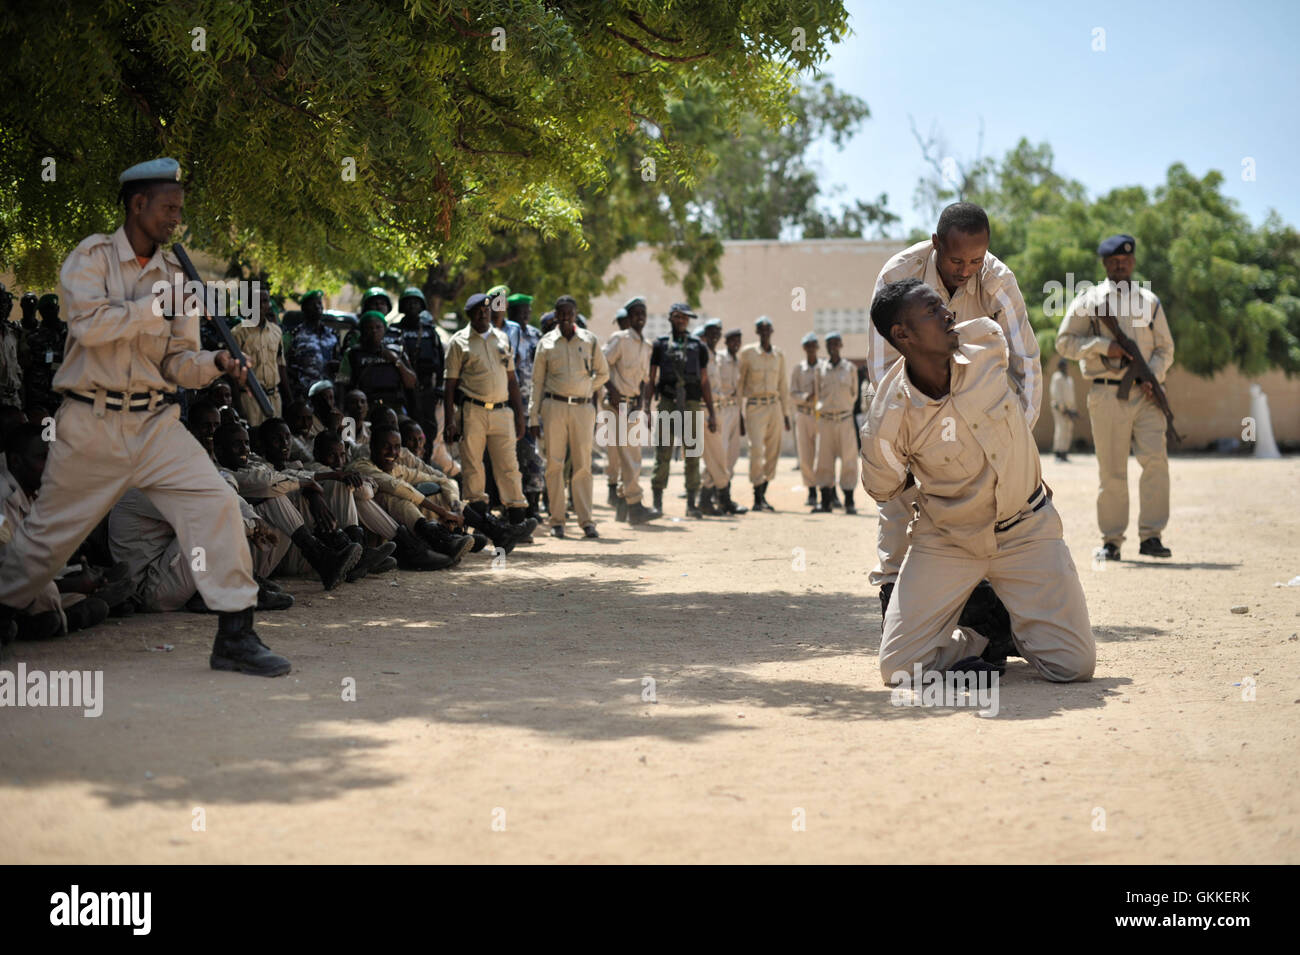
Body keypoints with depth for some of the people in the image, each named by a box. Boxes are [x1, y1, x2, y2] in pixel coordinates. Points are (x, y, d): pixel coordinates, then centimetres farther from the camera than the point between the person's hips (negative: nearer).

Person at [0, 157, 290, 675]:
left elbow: (176, 363, 7)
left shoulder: (175, 275, 9)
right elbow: (88, 324, -21)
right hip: (90, 423, -3)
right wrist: (157, 307, -17)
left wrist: (215, 363, -13)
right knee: (50, 530, 8)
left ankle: (235, 634, -11)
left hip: (155, 423, 3)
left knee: (216, 503, -14)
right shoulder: (92, 257, -4)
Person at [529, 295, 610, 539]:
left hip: (583, 408, 0)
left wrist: (586, 390, 12)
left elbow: (603, 373, 18)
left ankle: (586, 520, 2)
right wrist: (533, 417, 4)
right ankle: (557, 521, 3)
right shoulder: (547, 343, 5)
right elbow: (537, 381, 7)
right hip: (554, 406, 0)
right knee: (554, 464, -1)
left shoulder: (590, 340, 6)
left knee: (583, 465, 0)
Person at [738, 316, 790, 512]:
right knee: (756, 451, -13)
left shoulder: (779, 354, 10)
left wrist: (786, 413, 13)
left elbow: (783, 385, 15)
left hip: (774, 406, 4)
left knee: (773, 453, 3)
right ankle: (757, 499, -10)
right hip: (754, 406, -4)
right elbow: (739, 382, 2)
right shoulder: (747, 352, -1)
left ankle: (763, 494, 13)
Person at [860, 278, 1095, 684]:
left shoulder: (987, 344, -15)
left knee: (1074, 666, -8)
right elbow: (881, 488, -2)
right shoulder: (887, 422, -23)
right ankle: (979, 640, 17)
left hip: (1026, 532, 2)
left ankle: (1011, 629, 24)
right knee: (899, 668, -12)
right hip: (946, 542, -2)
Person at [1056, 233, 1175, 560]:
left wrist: (1153, 376, -4)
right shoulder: (1089, 300, 7)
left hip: (1145, 395, 2)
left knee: (1156, 459, -13)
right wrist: (1103, 345, -12)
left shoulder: (1150, 302, 15)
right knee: (1112, 470, -2)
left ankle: (1151, 537, -8)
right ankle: (1111, 541, 8)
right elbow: (1064, 341, 2)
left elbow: (1165, 348, 15)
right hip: (1107, 395, -2)